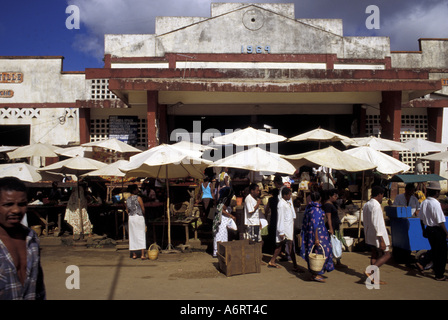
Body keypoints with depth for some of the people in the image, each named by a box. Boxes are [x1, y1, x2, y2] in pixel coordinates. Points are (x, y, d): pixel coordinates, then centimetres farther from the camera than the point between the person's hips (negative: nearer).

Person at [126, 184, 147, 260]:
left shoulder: (127, 200, 8)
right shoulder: (138, 198, -8)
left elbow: (127, 211, 11)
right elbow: (143, 209, -7)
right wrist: (143, 215, 10)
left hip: (131, 218, 5)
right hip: (139, 217, -5)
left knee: (132, 236, 10)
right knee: (141, 235, -2)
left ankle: (134, 254, 13)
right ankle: (143, 255, -5)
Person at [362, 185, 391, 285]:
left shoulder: (366, 205, 10)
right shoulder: (376, 206, -19)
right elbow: (377, 224, -22)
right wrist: (381, 240, -20)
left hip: (369, 235, 9)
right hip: (377, 235, -9)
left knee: (375, 255, 13)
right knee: (387, 255, 0)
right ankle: (370, 272, -12)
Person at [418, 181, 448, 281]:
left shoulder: (424, 202, 1)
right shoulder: (436, 203, -21)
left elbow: (421, 218, 9)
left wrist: (424, 230, 20)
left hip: (428, 229, 7)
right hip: (437, 230, -7)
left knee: (434, 251, 20)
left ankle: (436, 269, 33)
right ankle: (439, 275, 13)